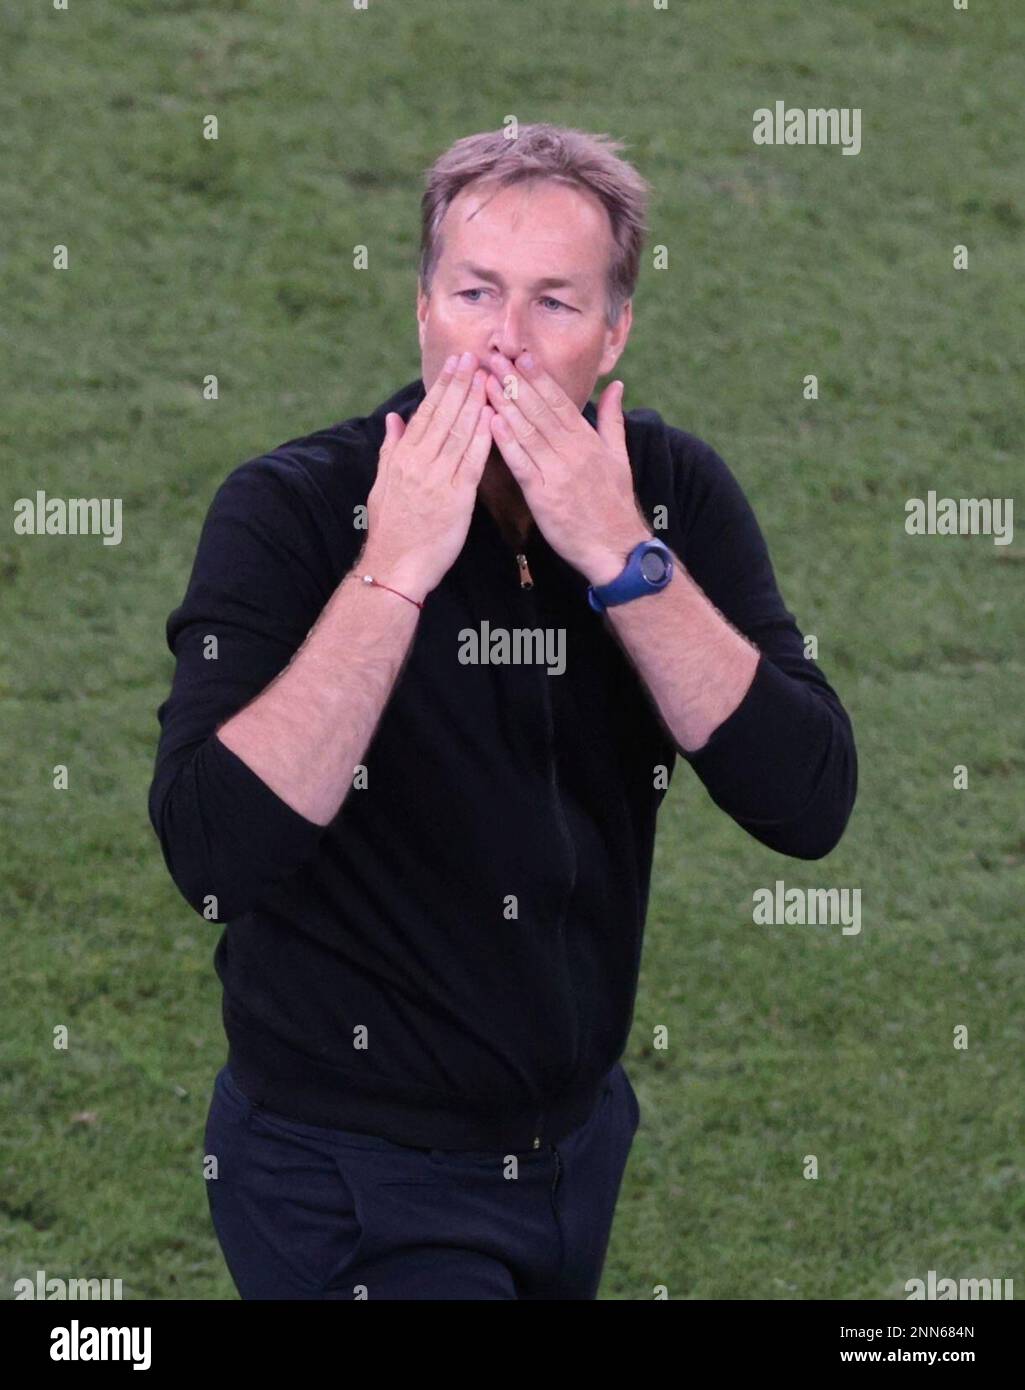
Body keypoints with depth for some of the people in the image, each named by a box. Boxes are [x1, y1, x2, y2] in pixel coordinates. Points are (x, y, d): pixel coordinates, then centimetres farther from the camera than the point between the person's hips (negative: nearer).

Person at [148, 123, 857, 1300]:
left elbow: (808, 806, -16)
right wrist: (394, 571, -31)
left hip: (583, 1135, 5)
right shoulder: (289, 510, -16)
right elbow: (211, 852, -29)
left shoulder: (672, 489, -6)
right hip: (349, 1166, -5)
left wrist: (624, 558, -24)